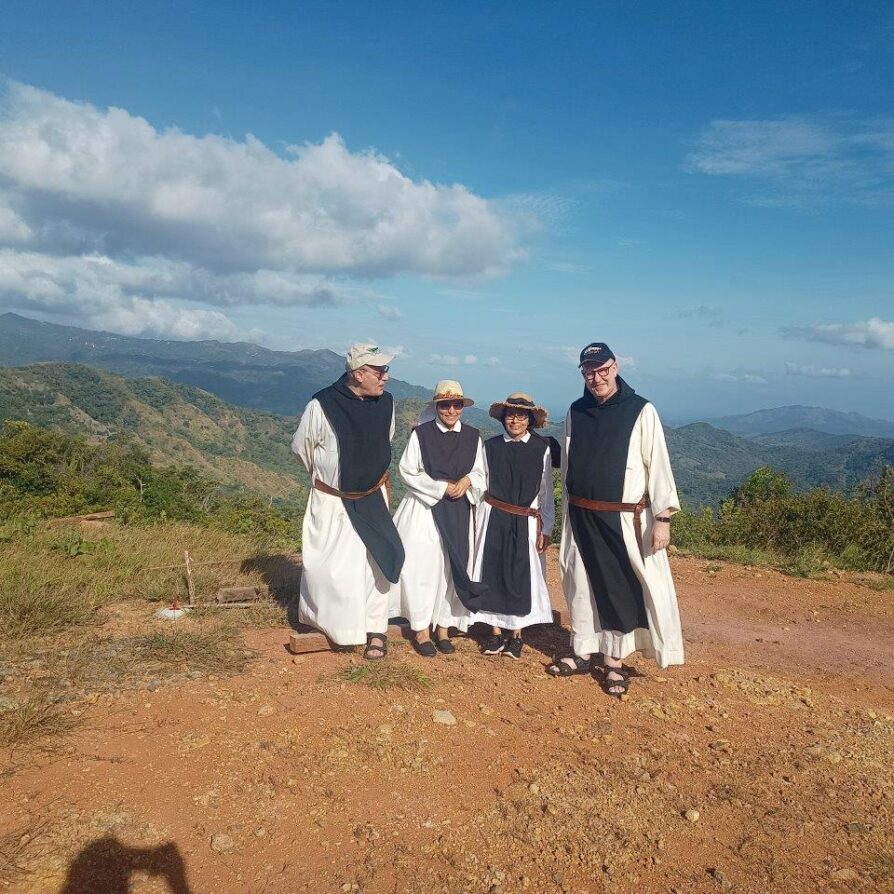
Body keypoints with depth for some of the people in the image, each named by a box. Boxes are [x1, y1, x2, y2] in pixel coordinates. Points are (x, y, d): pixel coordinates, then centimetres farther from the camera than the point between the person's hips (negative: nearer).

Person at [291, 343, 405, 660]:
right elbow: (301, 446, -4)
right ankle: (318, 620, 32)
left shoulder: (386, 403, -8)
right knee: (327, 565, 9)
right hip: (332, 501, -3)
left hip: (373, 500, 3)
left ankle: (376, 630, 17)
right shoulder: (323, 405, -21)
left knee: (376, 562, 4)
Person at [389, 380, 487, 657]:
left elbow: (480, 473, 11)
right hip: (425, 508, -3)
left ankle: (444, 627, 19)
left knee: (453, 568, 5)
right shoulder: (421, 433, -5)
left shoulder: (472, 436, 5)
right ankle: (421, 630, 11)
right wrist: (441, 488, -14)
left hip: (458, 512, 3)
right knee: (422, 567, -3)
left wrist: (467, 481, -11)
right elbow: (408, 473, -6)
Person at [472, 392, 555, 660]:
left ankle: (516, 634, 19)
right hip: (494, 520, 1)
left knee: (522, 576, 4)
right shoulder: (490, 446, 1)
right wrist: (477, 522, 2)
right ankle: (496, 633, 18)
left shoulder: (542, 448, -2)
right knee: (494, 573, 5)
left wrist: (545, 529, -1)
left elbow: (546, 492, 1)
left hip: (526, 523, -1)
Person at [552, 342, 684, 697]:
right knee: (581, 585, 12)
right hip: (581, 517, 4)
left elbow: (658, 465, -10)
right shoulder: (576, 412, 5)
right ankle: (583, 652, 28)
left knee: (621, 589, 4)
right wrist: (568, 513, 14)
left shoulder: (641, 411, -9)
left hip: (625, 520, -4)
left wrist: (662, 518, -15)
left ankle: (614, 660, 19)